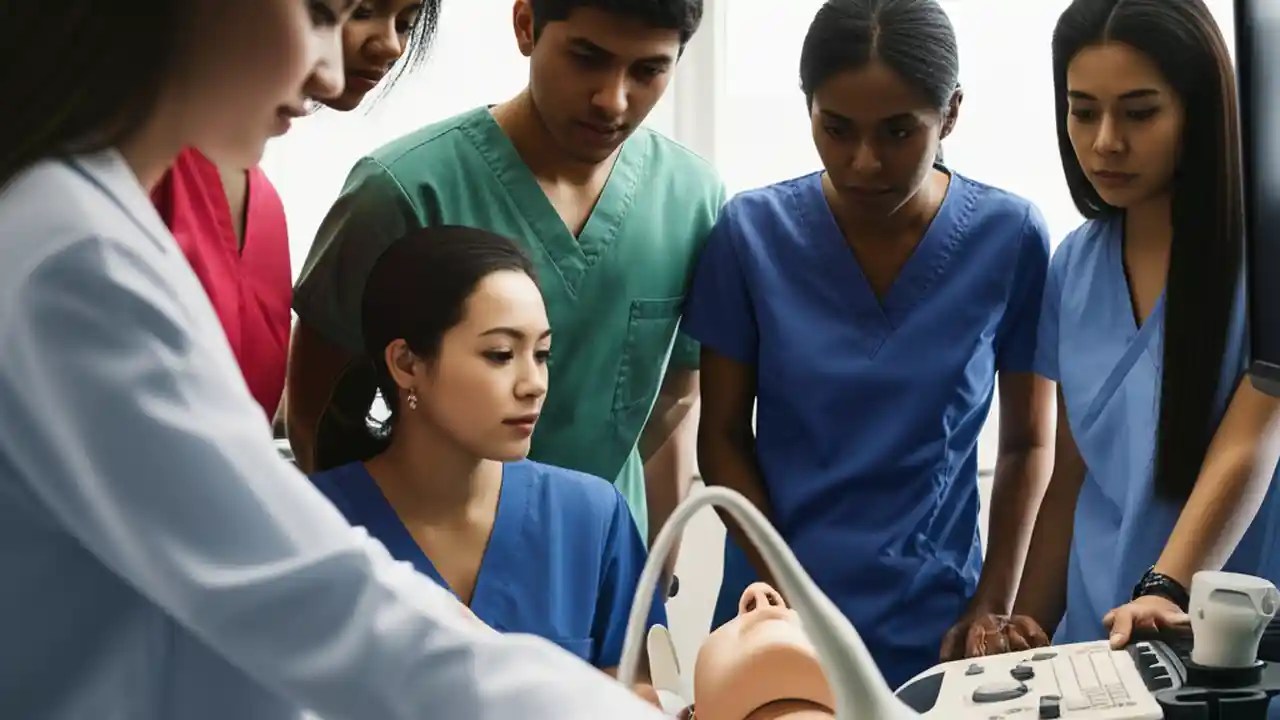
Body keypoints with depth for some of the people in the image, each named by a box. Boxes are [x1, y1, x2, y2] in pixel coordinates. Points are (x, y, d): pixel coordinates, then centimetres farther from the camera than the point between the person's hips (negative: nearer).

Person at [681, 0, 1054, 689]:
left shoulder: (1010, 237, -9)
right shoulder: (753, 232, -9)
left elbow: (1026, 443, 0)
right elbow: (723, 435, -2)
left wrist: (993, 609, -6)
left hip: (935, 625, 0)